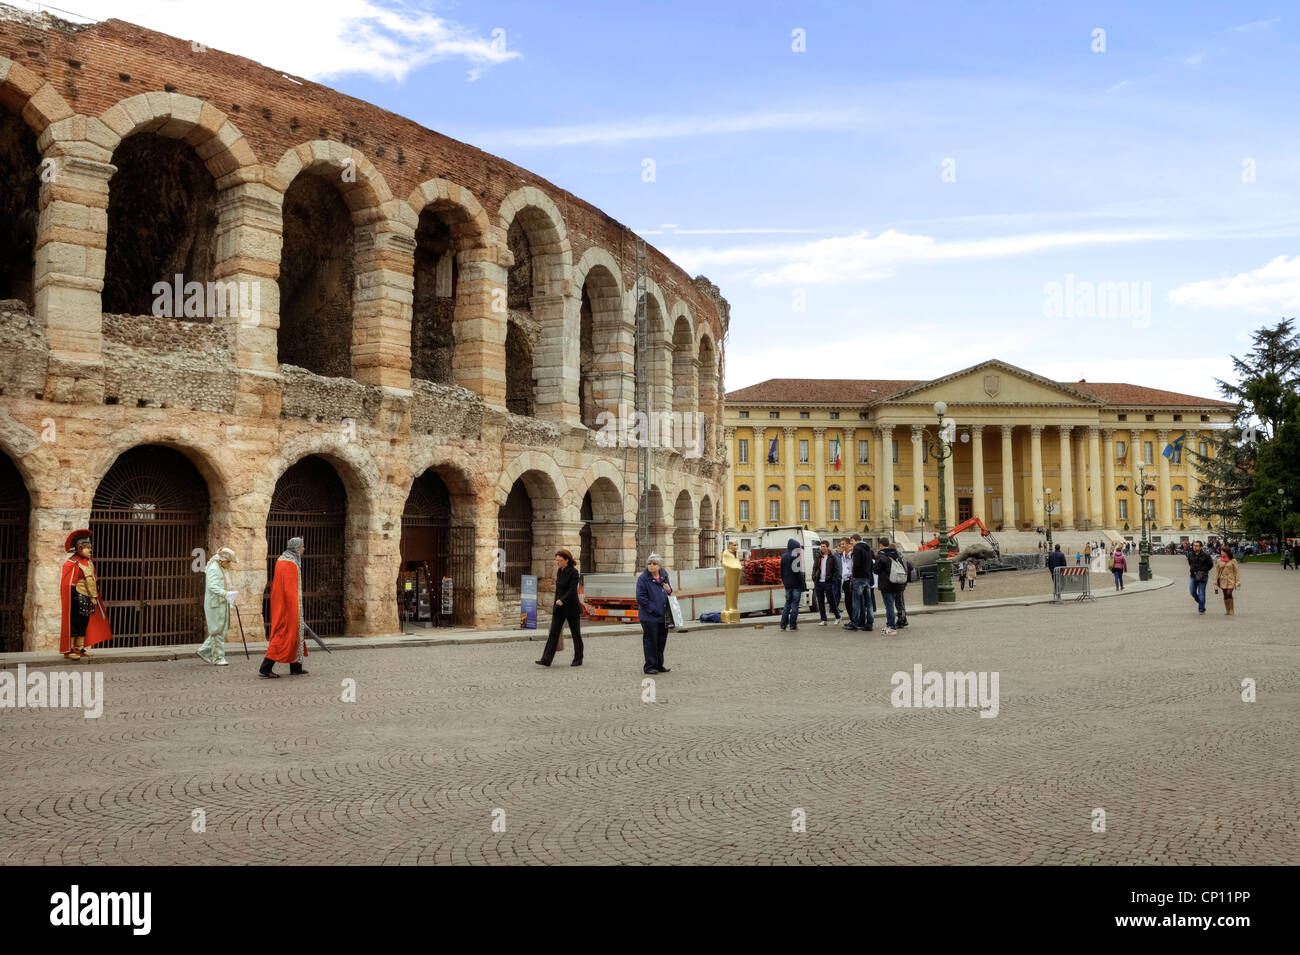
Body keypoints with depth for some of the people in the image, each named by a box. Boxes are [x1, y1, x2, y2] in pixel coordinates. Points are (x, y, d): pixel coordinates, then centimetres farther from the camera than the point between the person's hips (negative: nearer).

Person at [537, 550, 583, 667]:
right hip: (559, 608, 7)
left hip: (571, 608, -7)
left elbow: (572, 590, -22)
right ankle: (546, 660, -6)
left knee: (576, 634, 6)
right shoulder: (559, 571, 9)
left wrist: (562, 600, -32)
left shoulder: (573, 572, -14)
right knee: (553, 633, -1)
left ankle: (578, 660, 18)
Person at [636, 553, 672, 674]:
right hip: (649, 617, -7)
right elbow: (641, 597, -15)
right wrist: (652, 609, -18)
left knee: (661, 641, 14)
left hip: (663, 616, 7)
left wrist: (669, 590, -3)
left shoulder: (664, 576, 9)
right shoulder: (643, 578, -11)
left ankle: (659, 665, 26)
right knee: (650, 641, -1)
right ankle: (650, 666, 8)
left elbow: (668, 592, 22)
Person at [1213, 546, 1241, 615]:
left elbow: (1236, 571, 1)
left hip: (1231, 580, -3)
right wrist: (1215, 582, 6)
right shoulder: (1219, 561, 7)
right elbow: (1217, 572, 9)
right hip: (1223, 580, 3)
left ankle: (1232, 611, -7)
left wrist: (1238, 581, -4)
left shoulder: (1233, 560, -1)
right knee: (1225, 595, 3)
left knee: (1229, 594, -15)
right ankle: (1227, 610, 12)